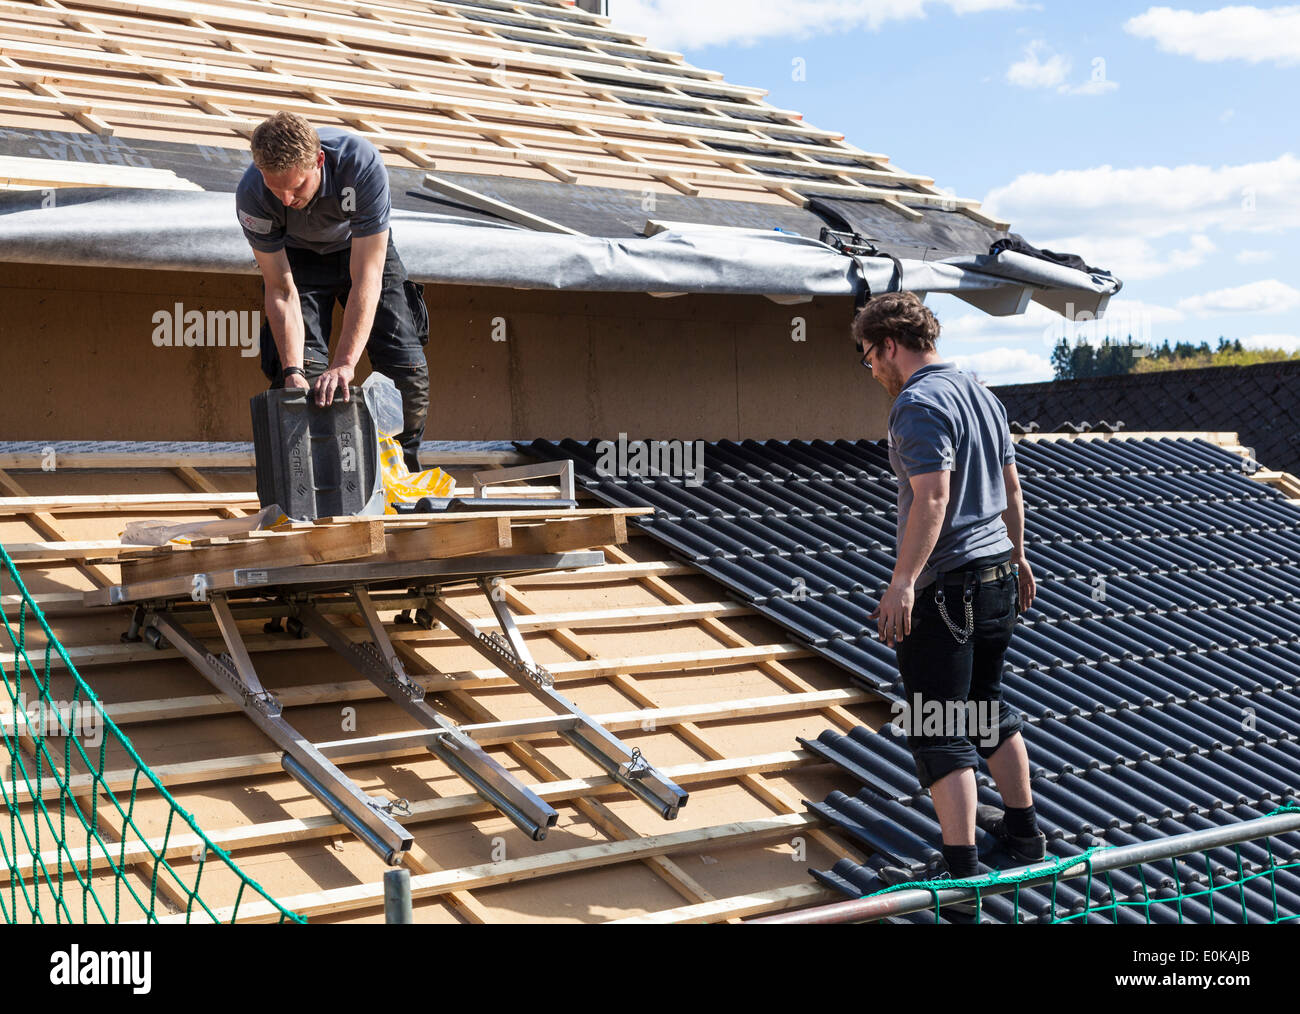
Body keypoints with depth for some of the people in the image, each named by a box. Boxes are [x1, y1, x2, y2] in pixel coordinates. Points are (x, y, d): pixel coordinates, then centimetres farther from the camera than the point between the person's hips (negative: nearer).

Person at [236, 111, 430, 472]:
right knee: (303, 373, -19)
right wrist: (292, 370, -37)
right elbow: (281, 291, -25)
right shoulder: (251, 196, -33)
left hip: (365, 247, 0)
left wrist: (344, 364, -47)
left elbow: (366, 279, -40)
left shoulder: (361, 164, -40)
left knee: (409, 375, -10)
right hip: (299, 255, 1)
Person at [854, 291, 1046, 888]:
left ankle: (963, 869, -7)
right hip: (996, 574, 10)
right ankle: (1022, 828, 34)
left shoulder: (919, 403, -16)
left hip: (943, 585, -10)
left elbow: (932, 496, -25)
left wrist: (903, 581, -28)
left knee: (938, 731, -5)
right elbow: (1010, 485, 19)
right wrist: (1017, 554, 29)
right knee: (988, 708, 23)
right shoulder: (981, 394, 13)